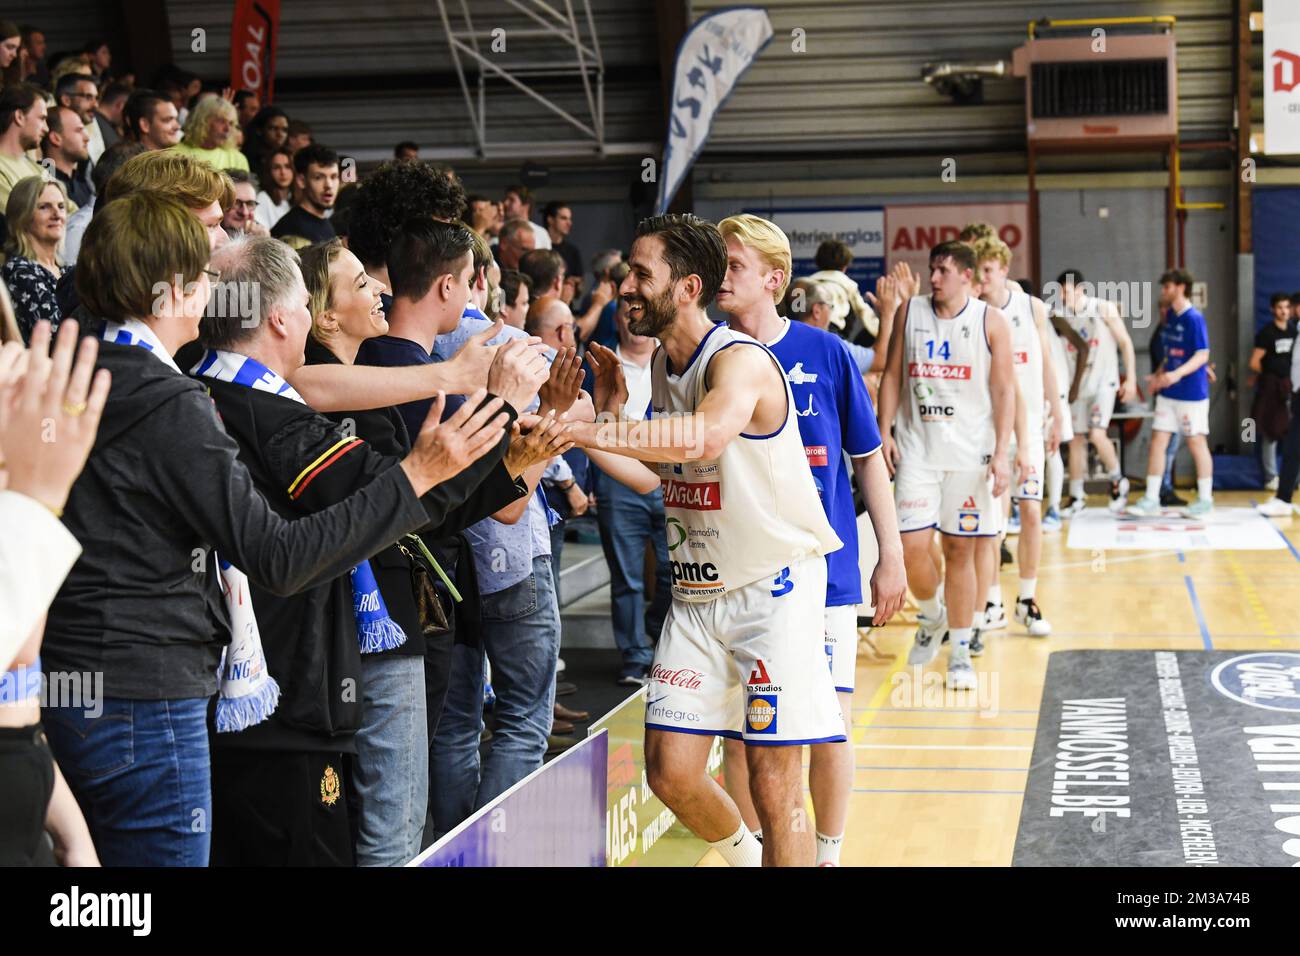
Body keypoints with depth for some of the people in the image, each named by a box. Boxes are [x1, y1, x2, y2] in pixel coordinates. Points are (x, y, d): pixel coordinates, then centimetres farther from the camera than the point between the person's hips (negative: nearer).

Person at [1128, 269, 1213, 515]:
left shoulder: (1194, 318, -14)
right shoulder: (1169, 315, 9)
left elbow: (1202, 355, -19)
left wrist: (1178, 374, -30)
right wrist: (1158, 374, 15)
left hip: (1191, 393, -7)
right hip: (1168, 392, 7)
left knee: (1197, 443, 2)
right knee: (1157, 440, 3)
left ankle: (1205, 499, 14)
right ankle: (1151, 499, 7)